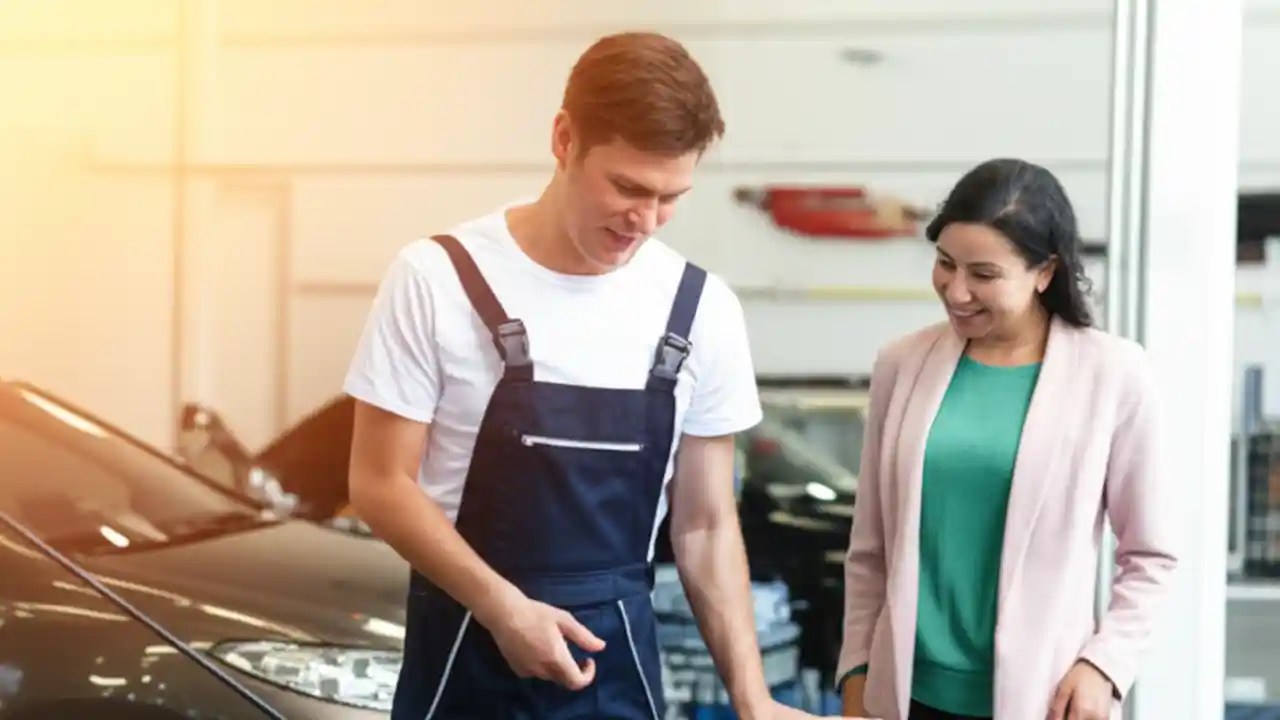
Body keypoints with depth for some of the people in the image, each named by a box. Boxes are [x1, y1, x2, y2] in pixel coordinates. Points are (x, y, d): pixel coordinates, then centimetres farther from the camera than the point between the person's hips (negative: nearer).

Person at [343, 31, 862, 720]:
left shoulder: (702, 311, -1)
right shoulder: (437, 281, -10)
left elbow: (706, 524, 5)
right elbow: (382, 484, -8)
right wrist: (503, 607, -20)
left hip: (617, 659, 3)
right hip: (467, 657, -2)